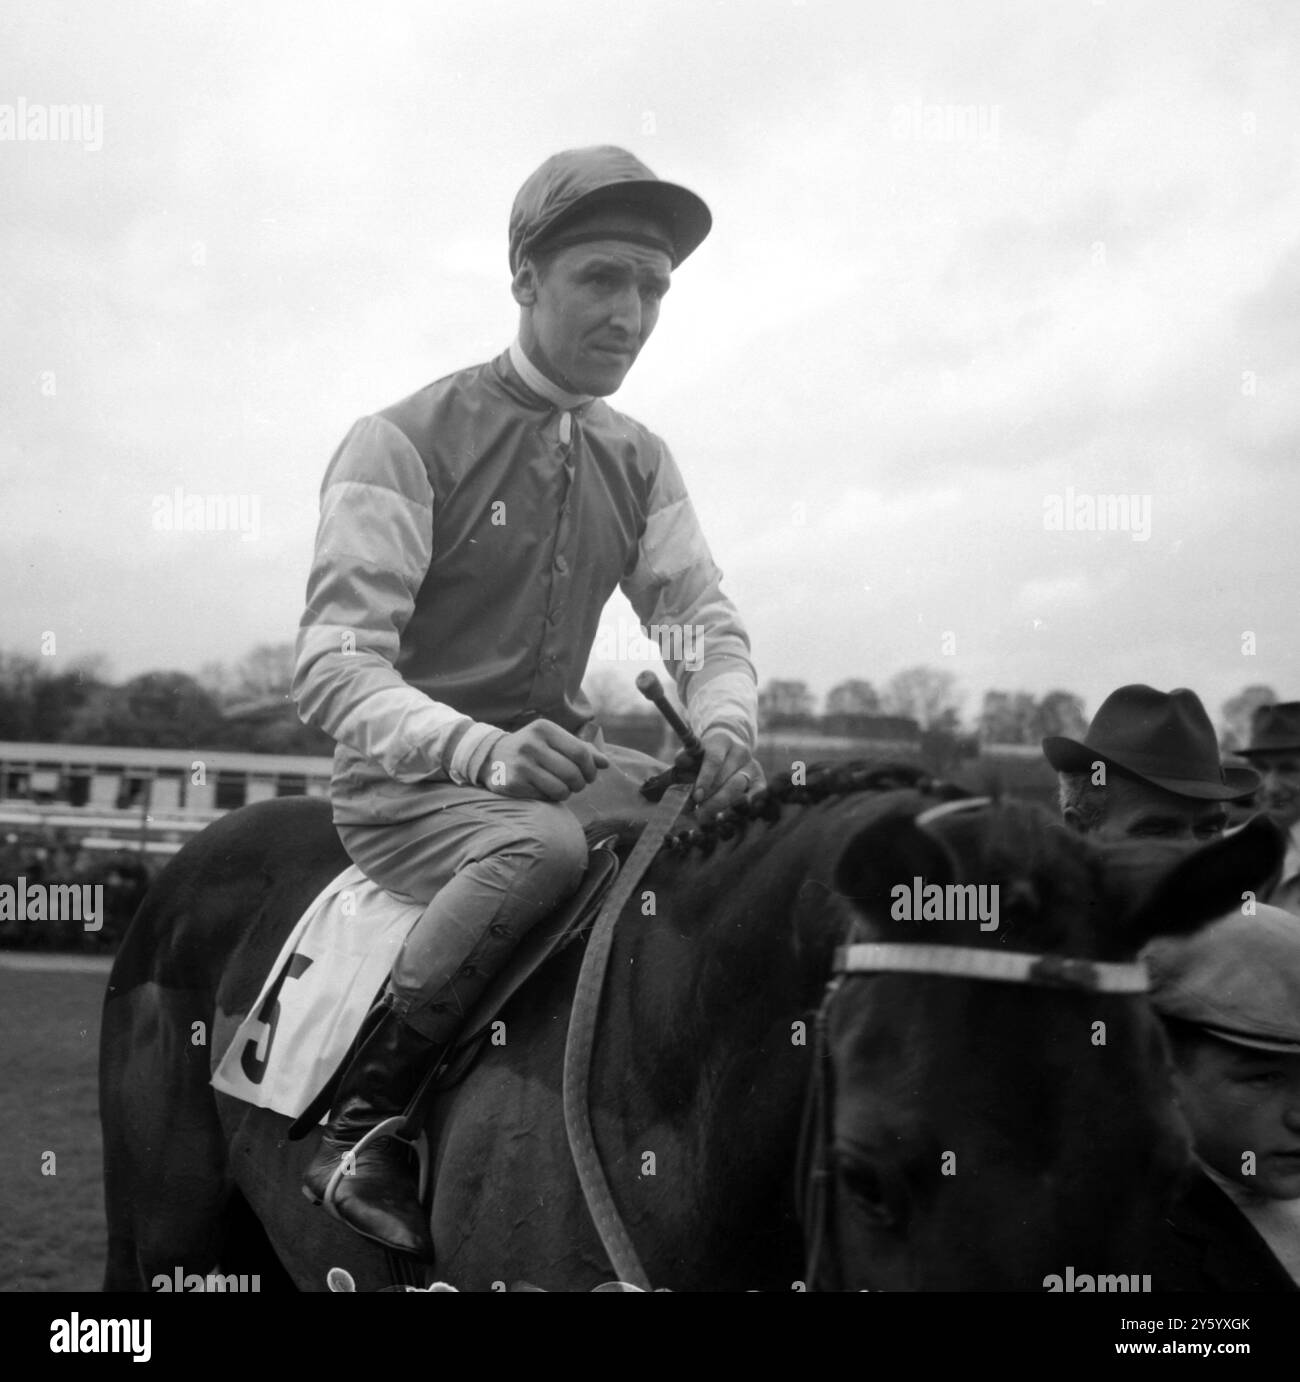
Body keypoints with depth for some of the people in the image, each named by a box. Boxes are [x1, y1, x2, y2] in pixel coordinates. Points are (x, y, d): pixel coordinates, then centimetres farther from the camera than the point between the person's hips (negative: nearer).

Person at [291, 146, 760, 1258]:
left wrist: (725, 730, -19)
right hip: (407, 781, -6)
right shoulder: (406, 443, -12)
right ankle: (358, 1125, -23)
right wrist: (482, 751, -39)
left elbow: (706, 623, 6)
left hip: (558, 764, 6)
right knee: (544, 846, -36)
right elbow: (335, 668, -20)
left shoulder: (640, 463, 7)